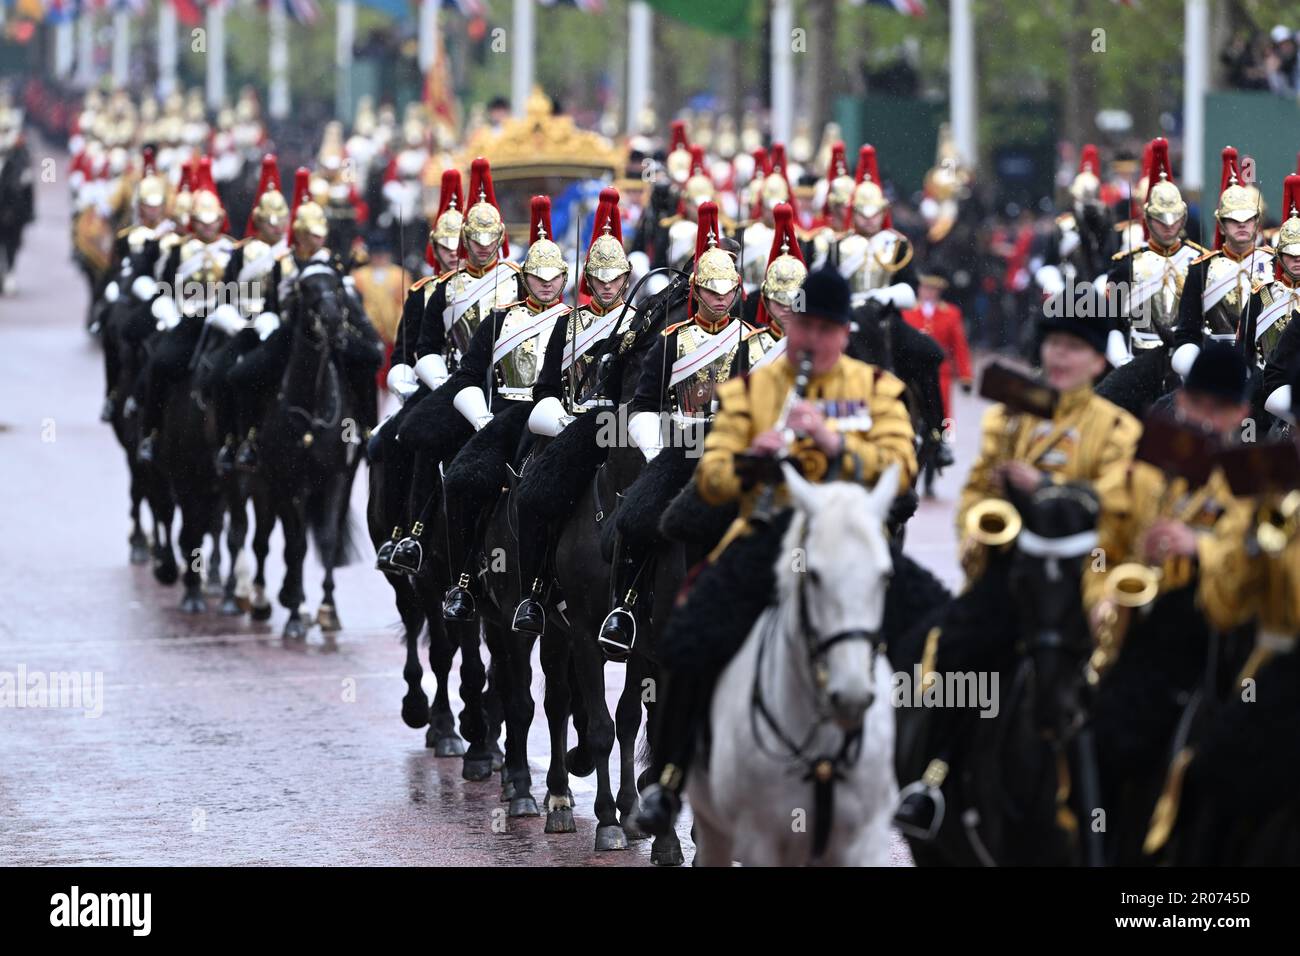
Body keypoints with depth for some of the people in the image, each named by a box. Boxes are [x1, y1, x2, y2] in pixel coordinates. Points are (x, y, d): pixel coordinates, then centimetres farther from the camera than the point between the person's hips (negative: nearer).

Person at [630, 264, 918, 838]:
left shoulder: (876, 389, 10)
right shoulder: (748, 389, 12)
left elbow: (901, 470, -3)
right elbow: (710, 481, 6)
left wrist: (836, 445, -19)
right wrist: (748, 462, -17)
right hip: (766, 536, 0)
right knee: (690, 644, -18)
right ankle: (669, 780, 0)